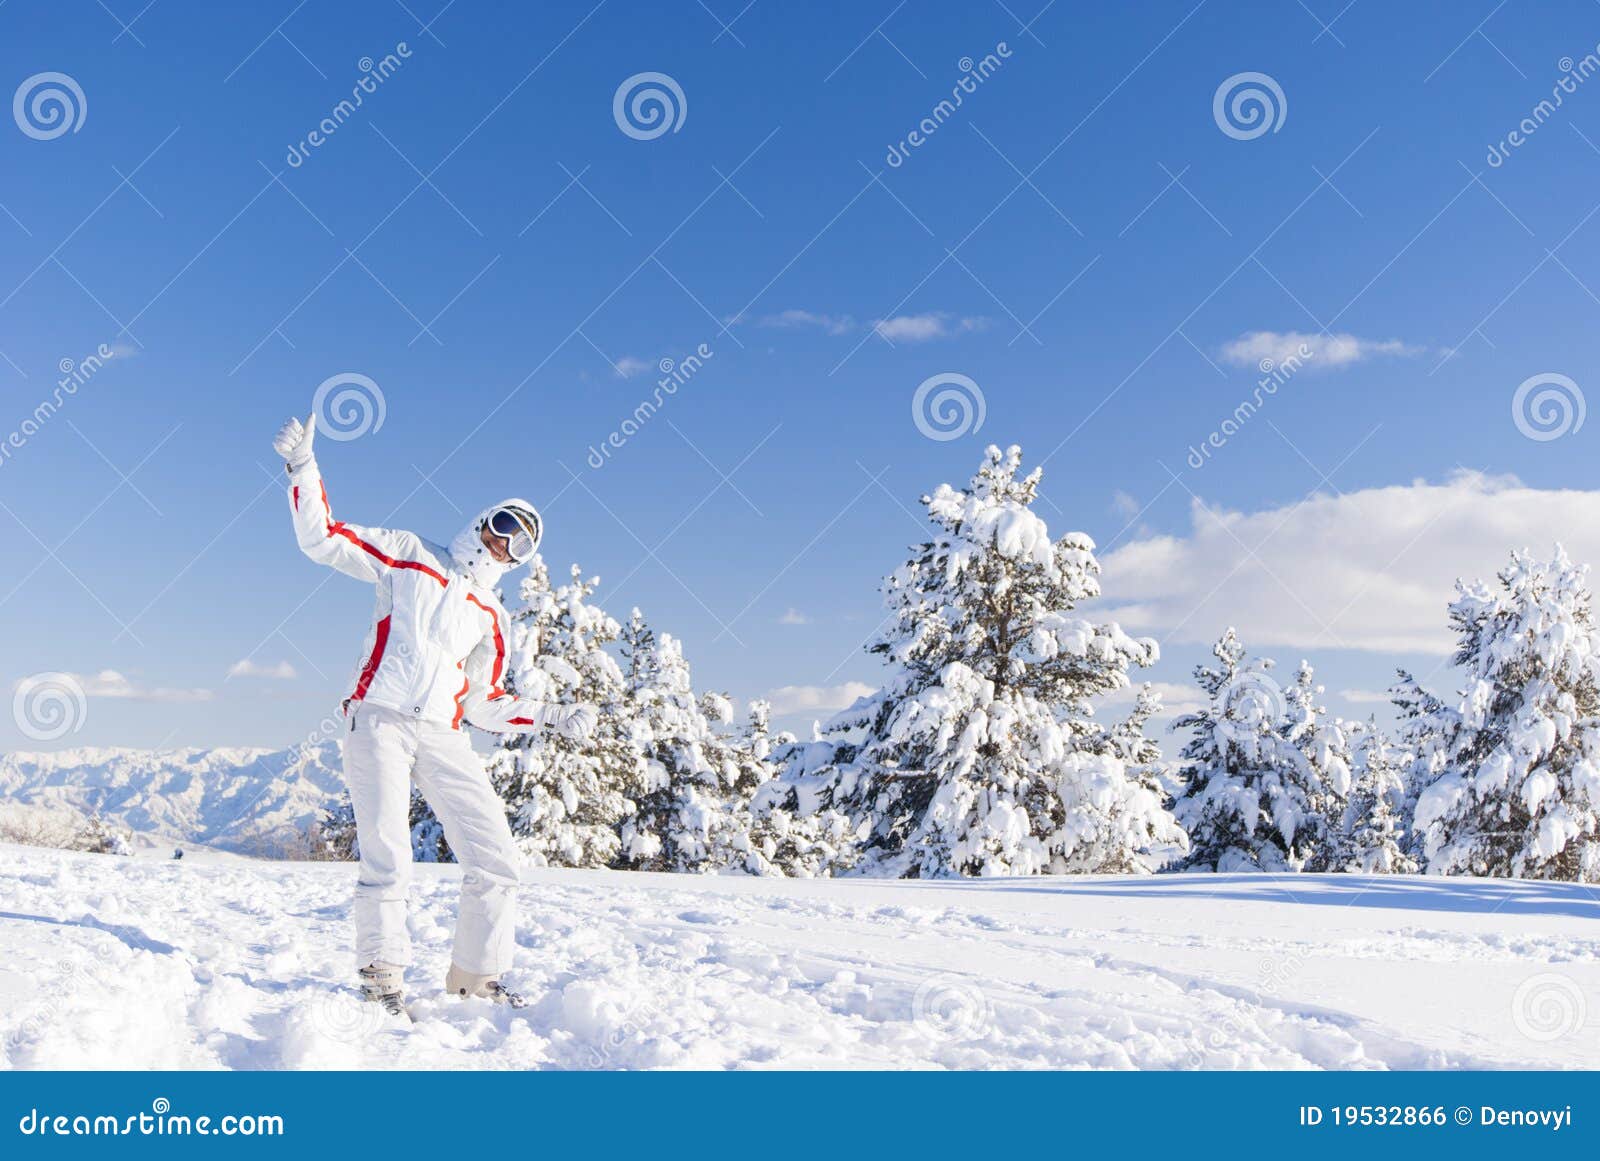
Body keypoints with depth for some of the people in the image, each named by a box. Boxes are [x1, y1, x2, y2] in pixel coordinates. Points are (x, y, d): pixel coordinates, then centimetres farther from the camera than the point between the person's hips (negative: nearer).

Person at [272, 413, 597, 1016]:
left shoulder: (491, 618, 19)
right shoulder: (408, 556, 11)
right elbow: (323, 538, 6)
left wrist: (553, 716, 12)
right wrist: (303, 466, -4)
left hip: (442, 738, 4)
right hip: (378, 722, -4)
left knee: (495, 863, -2)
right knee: (388, 860, -17)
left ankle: (476, 977, 14)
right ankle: (381, 979, 0)